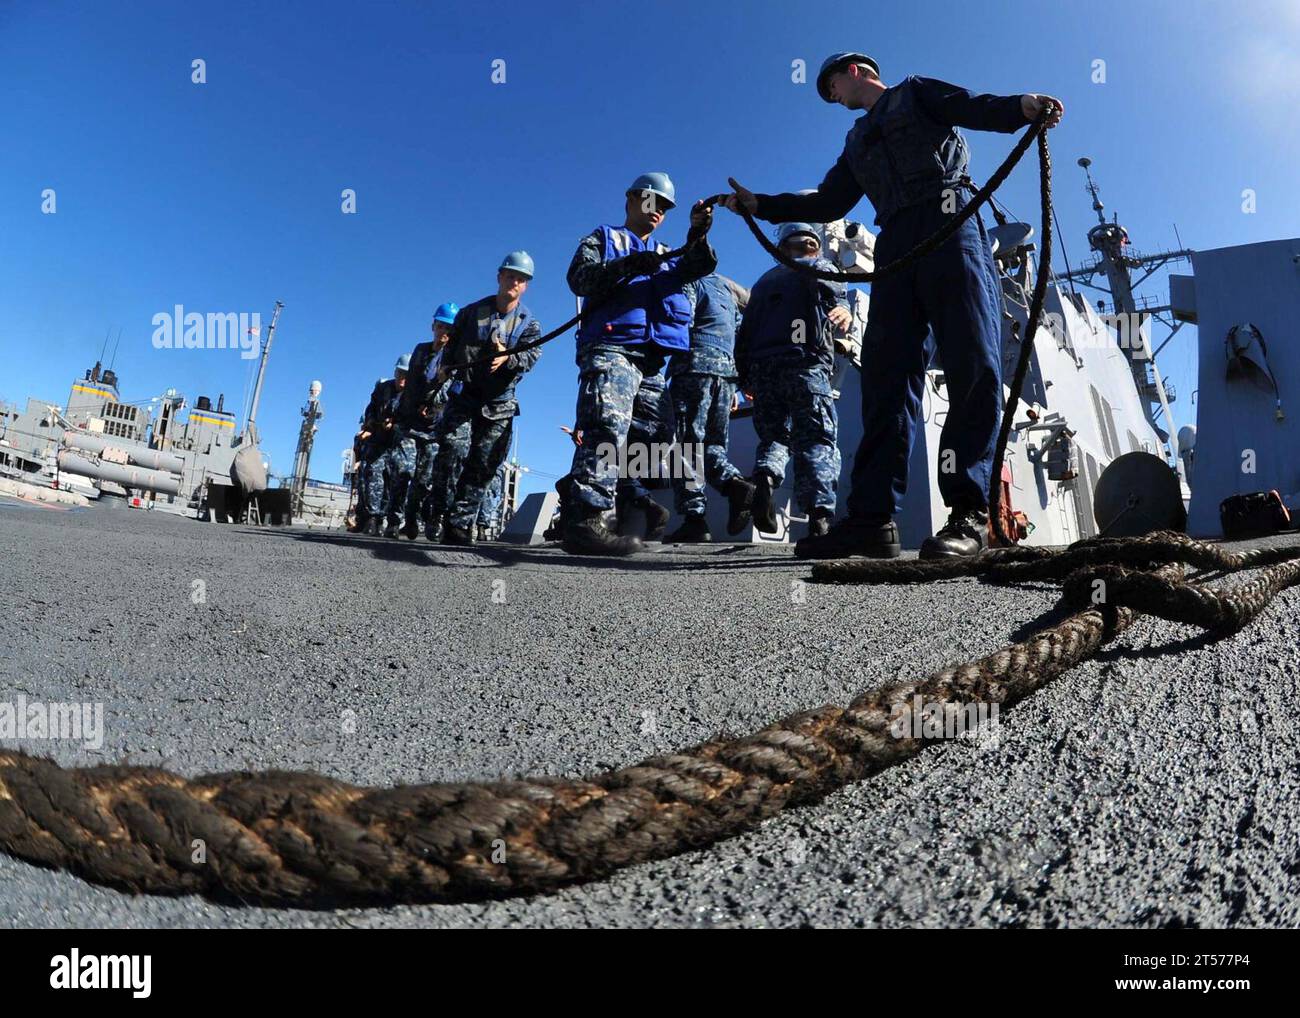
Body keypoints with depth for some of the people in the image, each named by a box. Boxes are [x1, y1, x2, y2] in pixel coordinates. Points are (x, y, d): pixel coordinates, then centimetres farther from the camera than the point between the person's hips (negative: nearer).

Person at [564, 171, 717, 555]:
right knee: (609, 427, -26)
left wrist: (698, 234, -10)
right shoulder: (604, 237, 18)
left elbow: (695, 267, 10)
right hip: (610, 347, -7)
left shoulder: (664, 254, 33)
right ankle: (586, 520, -34)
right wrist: (627, 266, -16)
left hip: (650, 358, 7)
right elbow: (578, 277, -2)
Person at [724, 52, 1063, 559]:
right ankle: (872, 516, -16)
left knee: (973, 364, -17)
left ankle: (970, 511, -21)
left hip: (949, 223, -5)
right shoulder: (857, 142, 34)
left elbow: (977, 108, 3)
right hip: (895, 244, 6)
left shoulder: (914, 92, 19)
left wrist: (1021, 106, -19)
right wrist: (758, 204, 26)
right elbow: (827, 204, 31)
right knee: (887, 375, -9)